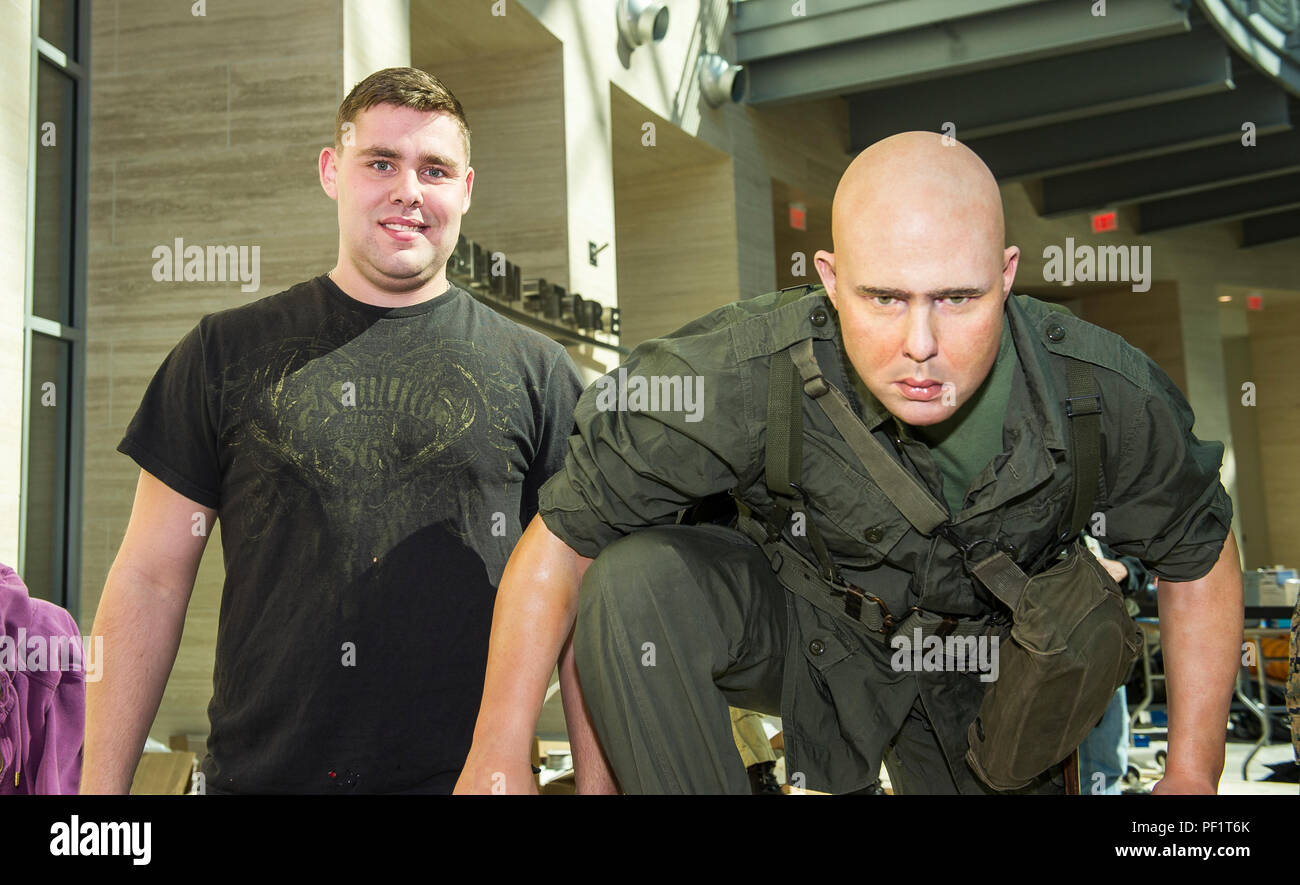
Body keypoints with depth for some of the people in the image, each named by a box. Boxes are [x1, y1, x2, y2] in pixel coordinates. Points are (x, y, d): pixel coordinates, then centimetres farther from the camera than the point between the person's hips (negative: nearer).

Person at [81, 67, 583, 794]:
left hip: (466, 774, -1)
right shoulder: (227, 353, 4)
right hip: (255, 771, 1)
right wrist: (101, 786, -1)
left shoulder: (539, 371, 2)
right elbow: (151, 581, 4)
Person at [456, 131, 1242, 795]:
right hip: (808, 628, -2)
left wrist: (1192, 775, -8)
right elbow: (563, 538, -26)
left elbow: (1200, 557, -8)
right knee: (634, 583, -31)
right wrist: (499, 757, -22)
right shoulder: (743, 378, -36)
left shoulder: (1112, 398, -28)